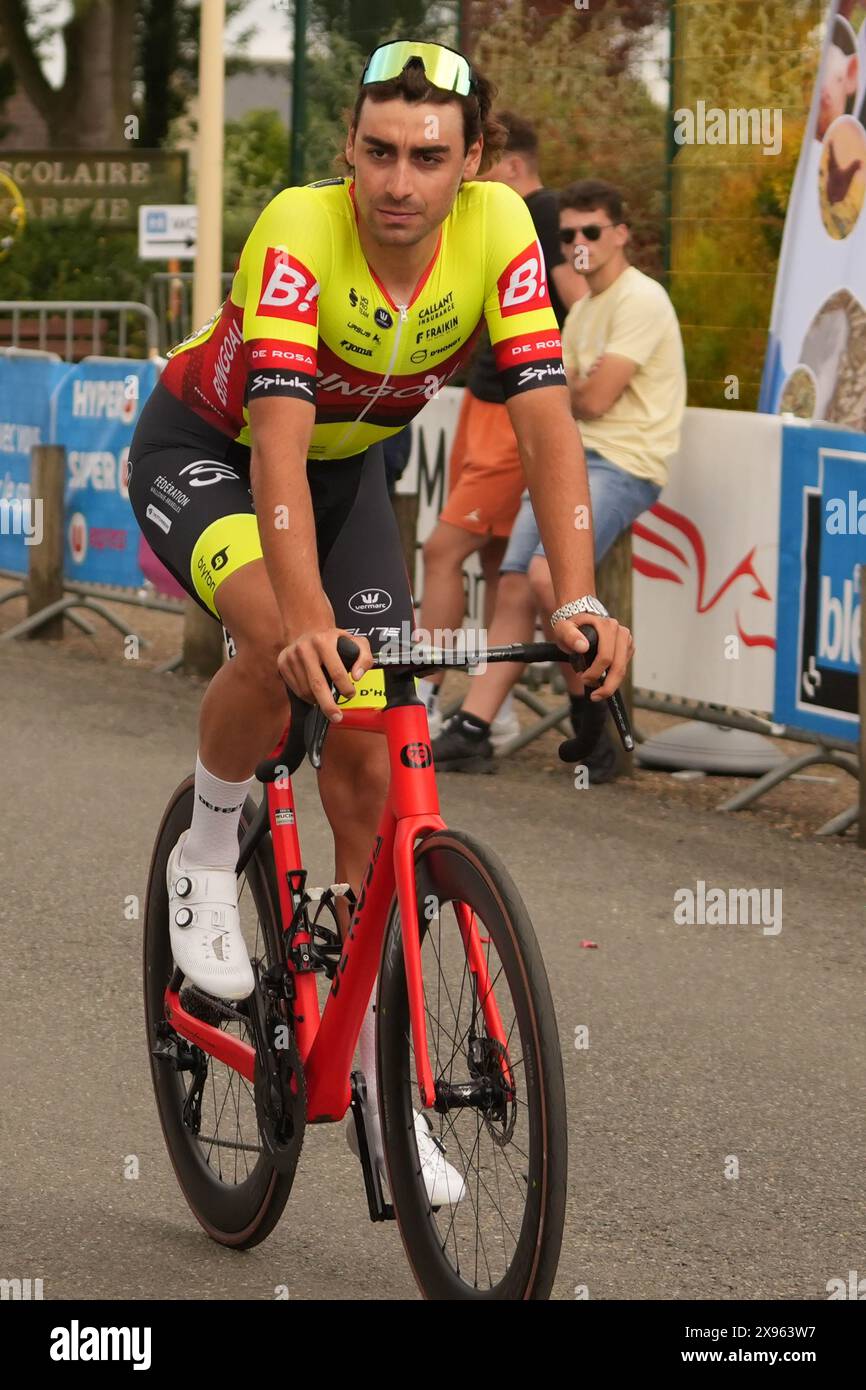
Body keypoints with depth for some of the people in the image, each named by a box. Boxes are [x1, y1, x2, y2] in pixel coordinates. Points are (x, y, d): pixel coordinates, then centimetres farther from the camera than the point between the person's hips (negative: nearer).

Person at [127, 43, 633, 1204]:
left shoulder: (497, 230, -24)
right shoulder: (300, 233, -35)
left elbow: (547, 419, -28)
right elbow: (279, 442, -43)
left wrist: (579, 601, -40)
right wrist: (308, 618, -56)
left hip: (348, 469, 4)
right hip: (203, 452, -4)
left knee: (367, 773, -3)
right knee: (286, 650, -35)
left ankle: (383, 1090, 6)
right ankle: (207, 857, -5)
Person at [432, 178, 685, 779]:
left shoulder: (640, 300, -9)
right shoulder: (583, 307, 21)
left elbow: (595, 398, -13)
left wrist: (565, 391, 7)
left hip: (623, 465, -9)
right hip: (571, 458, 9)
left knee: (546, 573, -26)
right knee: (515, 589, -3)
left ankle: (592, 723, -13)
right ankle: (471, 730, -4)